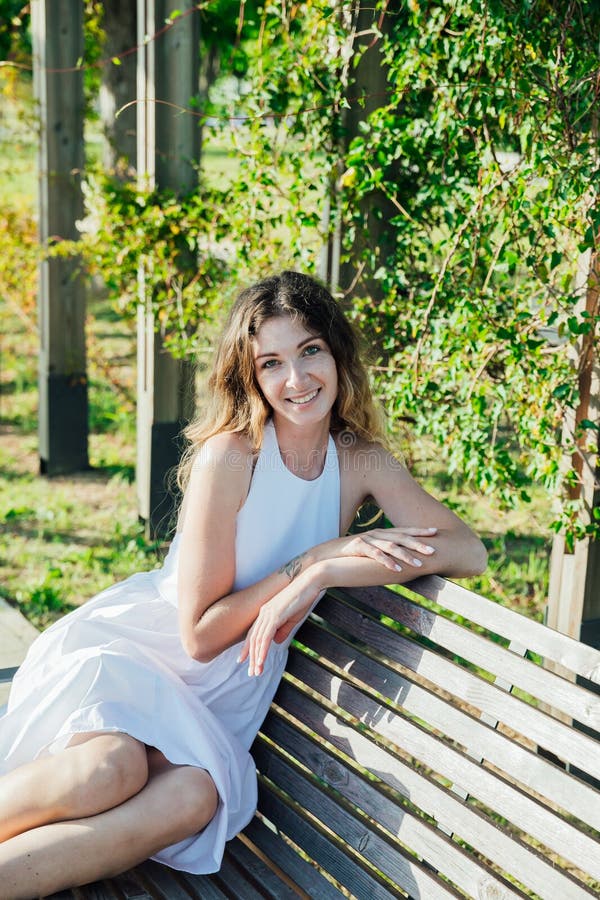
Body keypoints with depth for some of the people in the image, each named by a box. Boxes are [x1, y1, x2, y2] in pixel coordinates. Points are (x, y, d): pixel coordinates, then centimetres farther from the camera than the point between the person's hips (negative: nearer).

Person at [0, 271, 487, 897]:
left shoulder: (361, 462, -1)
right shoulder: (231, 453, -16)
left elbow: (468, 551, -12)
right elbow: (200, 633, -14)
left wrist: (326, 575, -22)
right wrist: (318, 558, -20)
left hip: (218, 702, 4)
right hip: (126, 643, -4)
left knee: (196, 796, -30)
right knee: (112, 769, -36)